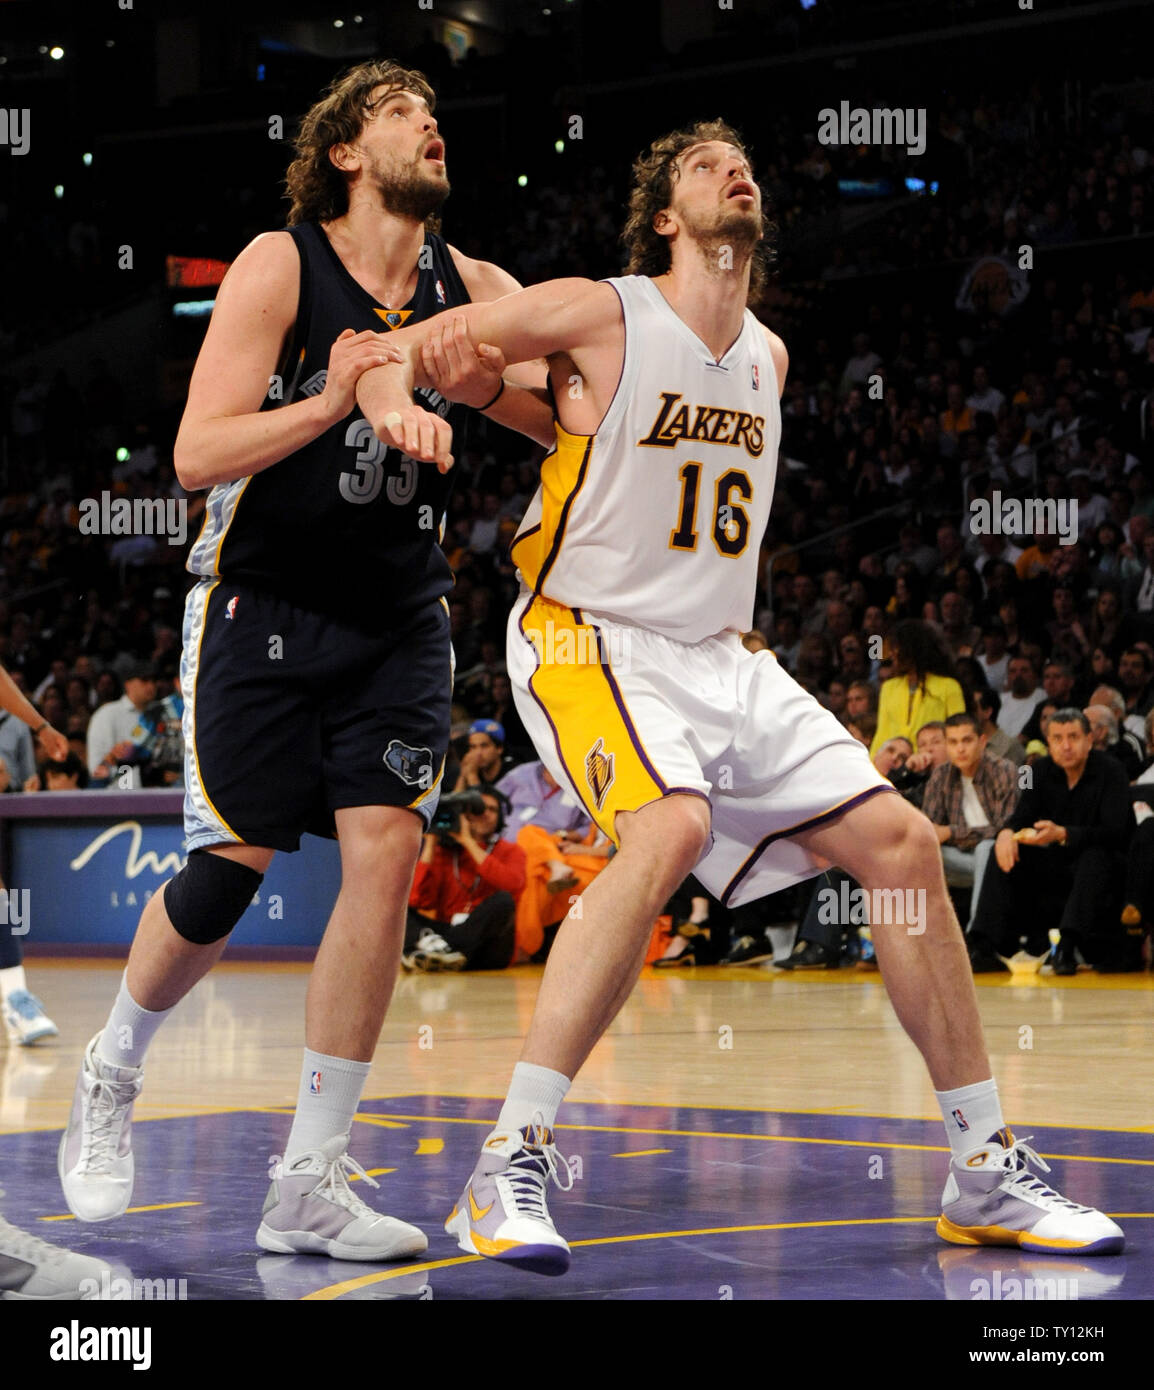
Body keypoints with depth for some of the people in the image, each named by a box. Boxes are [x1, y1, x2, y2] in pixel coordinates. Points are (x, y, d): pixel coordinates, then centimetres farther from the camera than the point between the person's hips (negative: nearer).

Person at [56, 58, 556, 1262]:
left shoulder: (471, 291, 3)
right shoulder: (280, 267, -10)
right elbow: (197, 453, -15)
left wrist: (479, 381, -23)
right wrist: (327, 404, -28)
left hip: (396, 616, 4)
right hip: (262, 604, -3)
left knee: (385, 853, -10)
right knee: (230, 869, -3)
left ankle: (309, 1185, -4)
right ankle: (110, 1074, 26)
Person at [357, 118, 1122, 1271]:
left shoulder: (767, 358, 12)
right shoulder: (600, 316, -8)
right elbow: (394, 349, -10)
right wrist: (397, 401, -30)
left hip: (721, 657, 7)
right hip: (589, 642, -7)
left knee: (900, 842, -2)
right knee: (670, 830, -34)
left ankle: (985, 1176, 7)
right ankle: (508, 1167, -31)